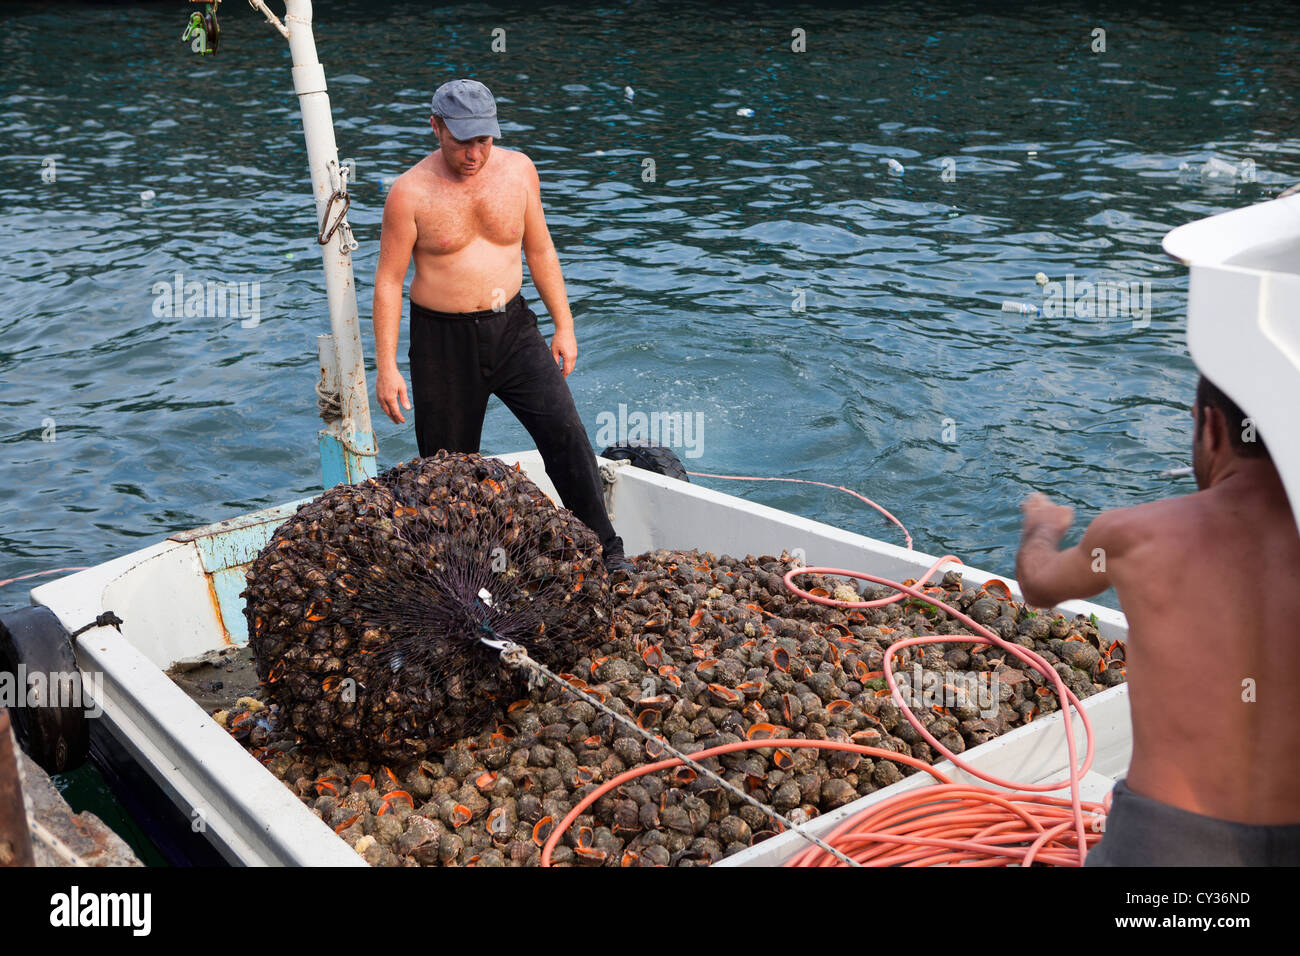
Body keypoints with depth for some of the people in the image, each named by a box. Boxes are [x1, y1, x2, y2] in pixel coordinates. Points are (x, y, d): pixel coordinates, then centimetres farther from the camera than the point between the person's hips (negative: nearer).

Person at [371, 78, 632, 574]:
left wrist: (563, 325, 10)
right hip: (443, 339, -2)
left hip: (512, 328, 3)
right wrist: (386, 367, -10)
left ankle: (605, 551, 2)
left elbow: (540, 250, 12)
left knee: (564, 431, -8)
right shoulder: (410, 192, -10)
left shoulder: (518, 170, 1)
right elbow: (388, 280, -6)